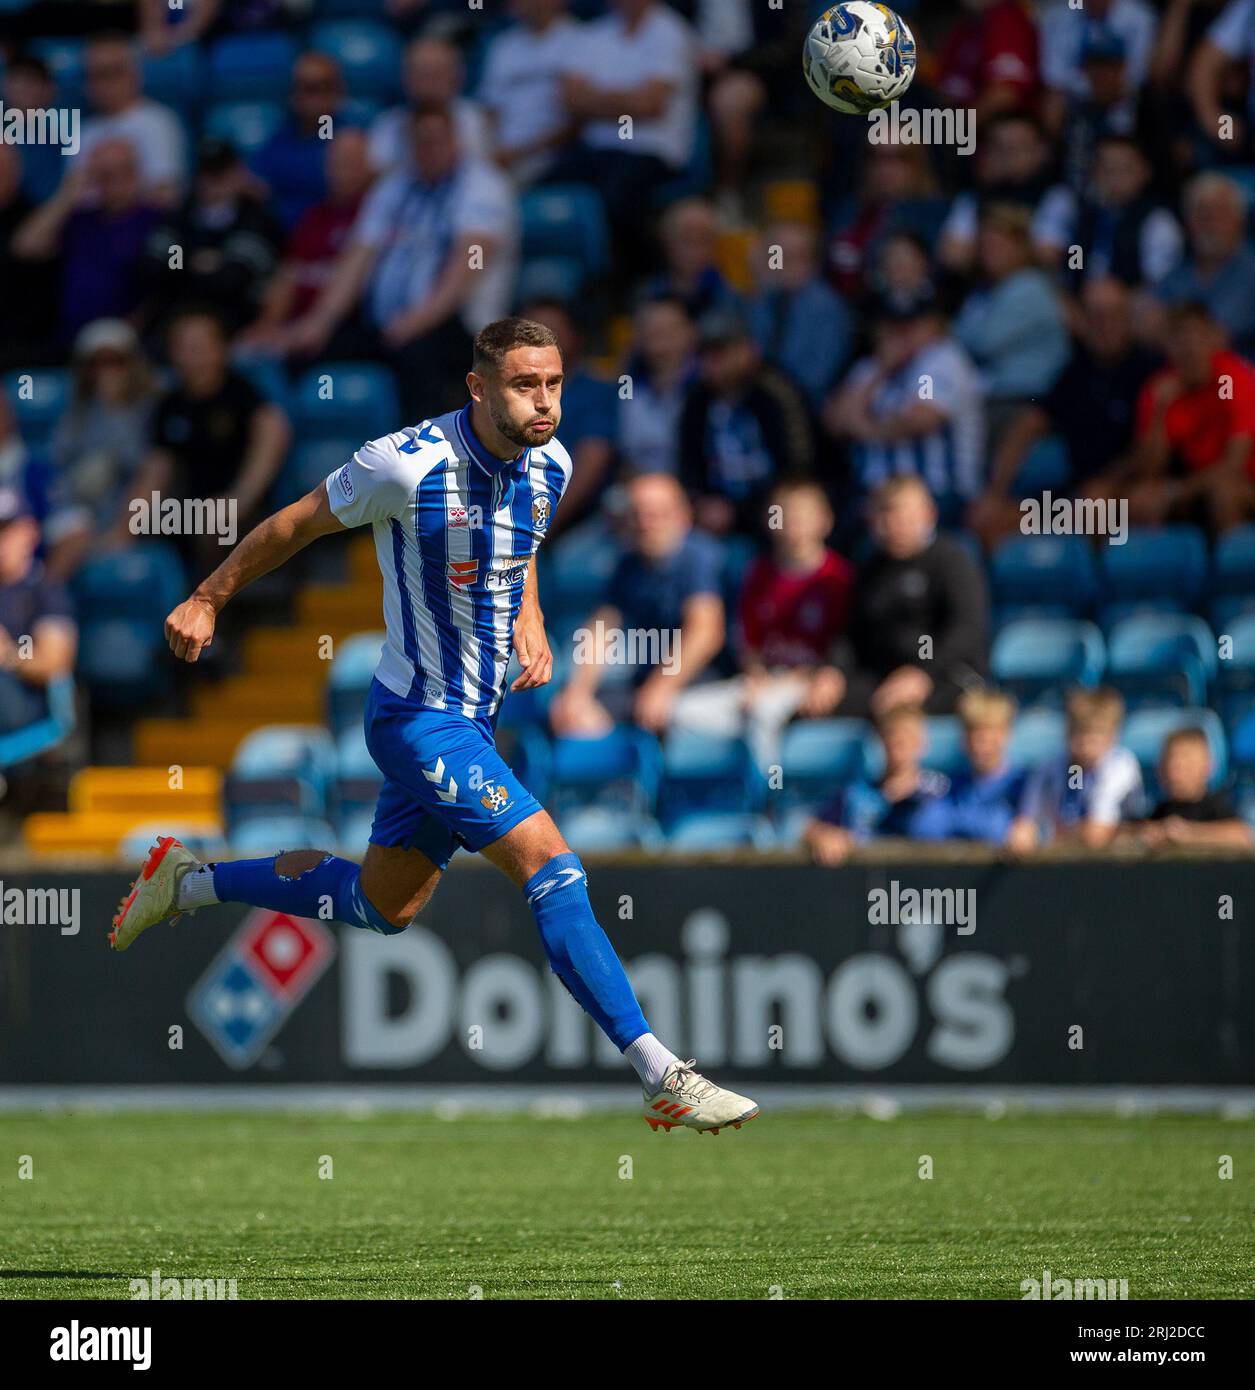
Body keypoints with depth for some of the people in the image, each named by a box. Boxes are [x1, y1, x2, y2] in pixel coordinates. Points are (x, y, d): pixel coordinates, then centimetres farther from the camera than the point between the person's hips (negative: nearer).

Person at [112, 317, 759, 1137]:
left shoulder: (551, 465, -2)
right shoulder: (409, 465, -22)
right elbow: (297, 525, -6)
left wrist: (529, 622, 4)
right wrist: (208, 600, 4)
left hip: (474, 720, 9)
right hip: (420, 720, -9)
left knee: (384, 906, 21)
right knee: (553, 868, -19)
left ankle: (188, 883, 39)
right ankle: (662, 1077, -19)